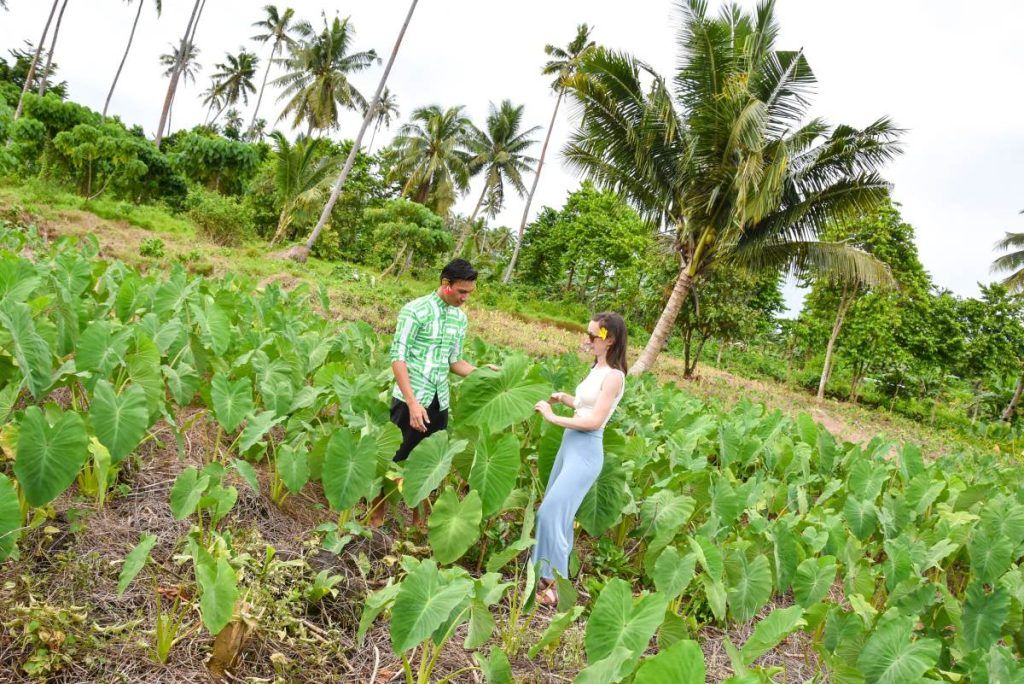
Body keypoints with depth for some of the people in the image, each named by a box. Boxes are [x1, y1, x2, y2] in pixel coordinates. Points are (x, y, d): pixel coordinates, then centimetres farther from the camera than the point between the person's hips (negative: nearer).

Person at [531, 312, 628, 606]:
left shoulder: (614, 376, -16)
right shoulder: (597, 368, 11)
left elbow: (594, 421, -19)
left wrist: (553, 417, -14)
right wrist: (564, 398, 8)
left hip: (586, 450, -9)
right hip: (570, 444, 9)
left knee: (552, 513, -9)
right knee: (553, 511, 15)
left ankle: (555, 586, 3)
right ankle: (549, 574, 29)